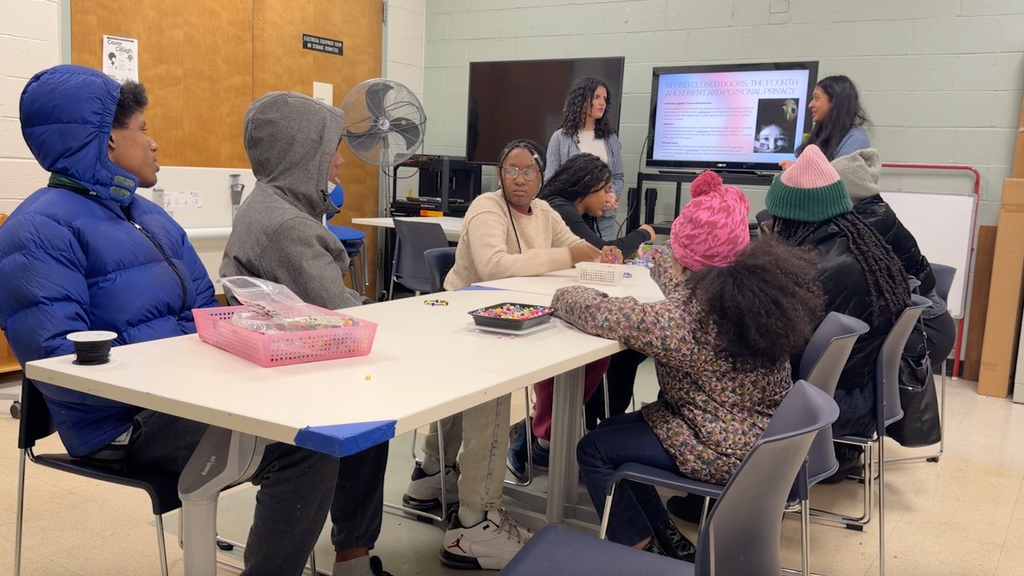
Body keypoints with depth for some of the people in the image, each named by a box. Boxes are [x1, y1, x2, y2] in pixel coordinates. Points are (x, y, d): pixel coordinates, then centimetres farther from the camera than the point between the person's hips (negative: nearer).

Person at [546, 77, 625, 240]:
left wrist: (613, 195, -10)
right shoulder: (561, 137, 1)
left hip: (605, 217, 3)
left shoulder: (610, 138, 11)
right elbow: (550, 180, -1)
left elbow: (618, 177, 12)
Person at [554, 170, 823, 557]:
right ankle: (667, 538, 28)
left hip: (727, 453, -9)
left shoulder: (684, 319, -30)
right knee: (614, 431, 19)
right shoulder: (761, 280, -5)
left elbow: (603, 316, -21)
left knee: (594, 449, 4)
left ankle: (646, 554, 15)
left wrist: (564, 296, -4)